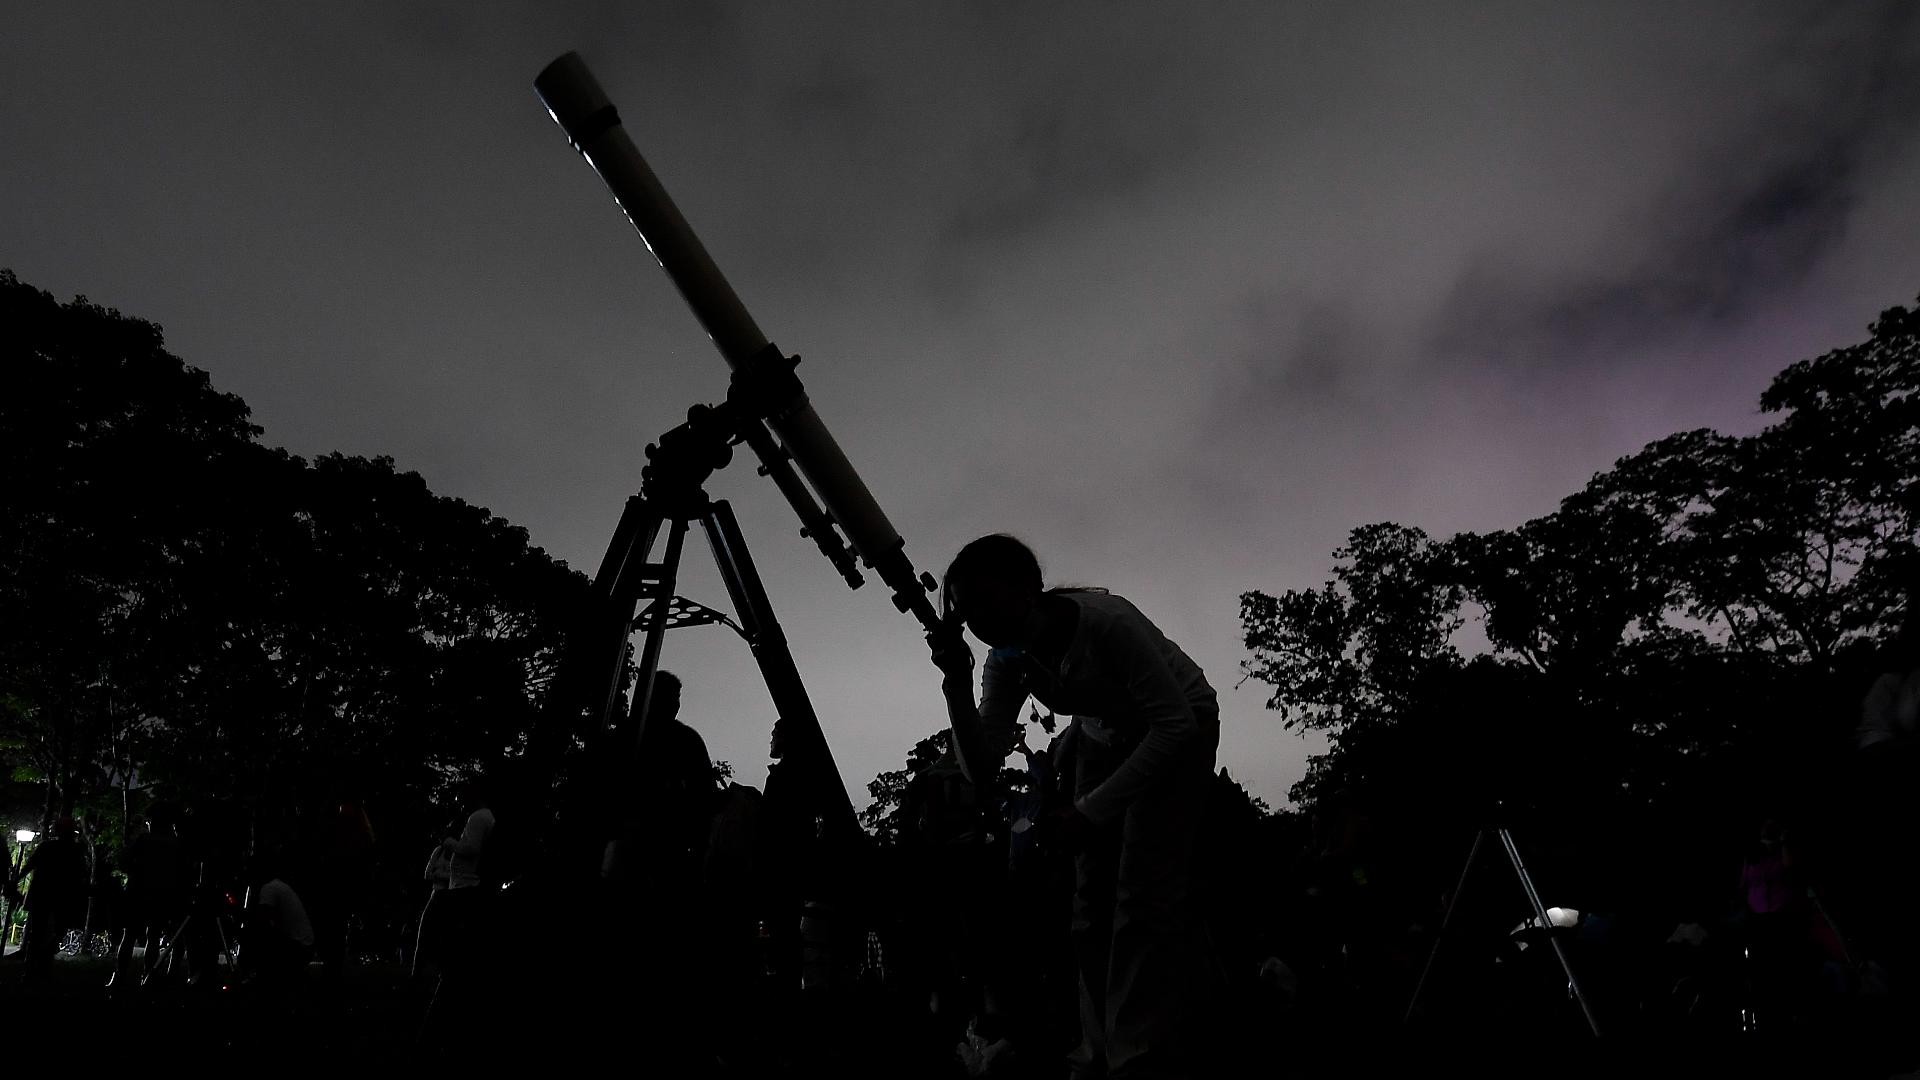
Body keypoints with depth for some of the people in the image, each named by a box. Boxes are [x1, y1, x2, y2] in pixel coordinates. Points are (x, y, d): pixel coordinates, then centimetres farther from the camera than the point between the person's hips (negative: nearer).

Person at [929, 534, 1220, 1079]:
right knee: (1092, 903, 0)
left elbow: (1176, 723, -30)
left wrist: (1092, 811, -33)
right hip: (1106, 739, 6)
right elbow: (982, 768, -16)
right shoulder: (1008, 660, -15)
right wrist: (957, 683, -32)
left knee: (1145, 893, -18)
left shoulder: (1106, 622, -34)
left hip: (1180, 729, -6)